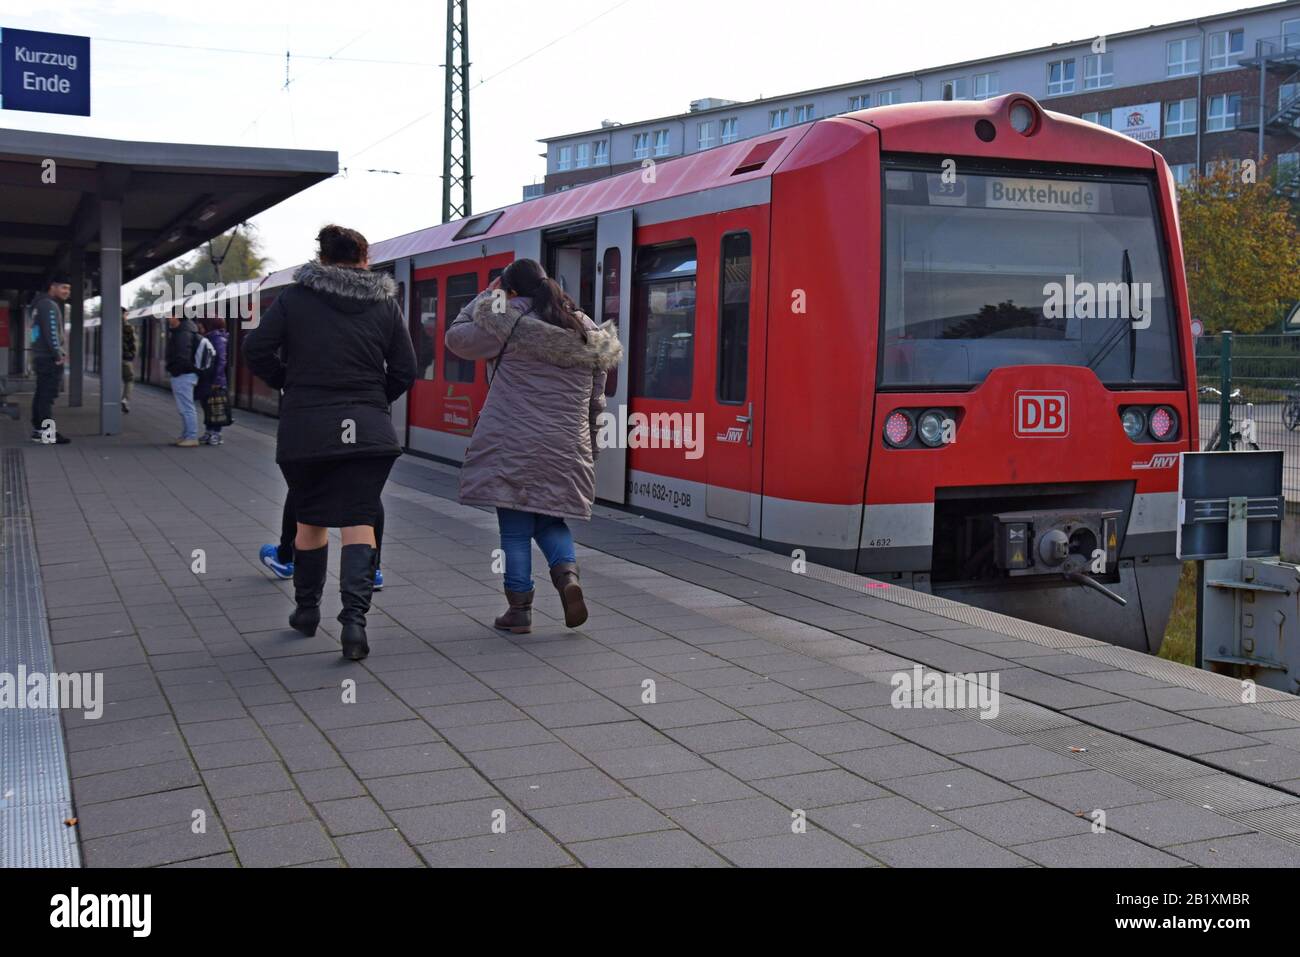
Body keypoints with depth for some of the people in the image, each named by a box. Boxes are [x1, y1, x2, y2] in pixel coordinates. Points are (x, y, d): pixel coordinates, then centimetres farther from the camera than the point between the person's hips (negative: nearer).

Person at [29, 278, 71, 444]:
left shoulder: (40, 304, 22)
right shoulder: (49, 305, -12)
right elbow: (51, 332, -21)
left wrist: (59, 352, 17)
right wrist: (57, 355, -19)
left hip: (40, 356, 11)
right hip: (49, 357, -11)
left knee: (41, 394, 14)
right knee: (48, 395, -13)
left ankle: (38, 429, 17)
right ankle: (47, 432, -16)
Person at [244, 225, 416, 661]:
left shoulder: (295, 298, 3)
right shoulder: (385, 303, 6)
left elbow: (256, 349, -4)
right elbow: (404, 371, 5)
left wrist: (289, 385, 9)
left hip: (305, 429, 0)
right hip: (368, 429, 0)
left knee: (310, 520, 16)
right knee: (359, 523, 0)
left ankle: (307, 609, 29)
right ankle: (354, 617, -15)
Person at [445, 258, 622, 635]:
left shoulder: (510, 325, -8)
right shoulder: (587, 333, 9)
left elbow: (456, 338, 5)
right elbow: (596, 401, 14)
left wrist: (486, 296, 16)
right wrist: (587, 444, 24)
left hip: (513, 446, -4)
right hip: (566, 449, 4)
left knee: (515, 529, 5)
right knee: (550, 520, 19)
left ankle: (519, 610, 8)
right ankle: (567, 572, -7)